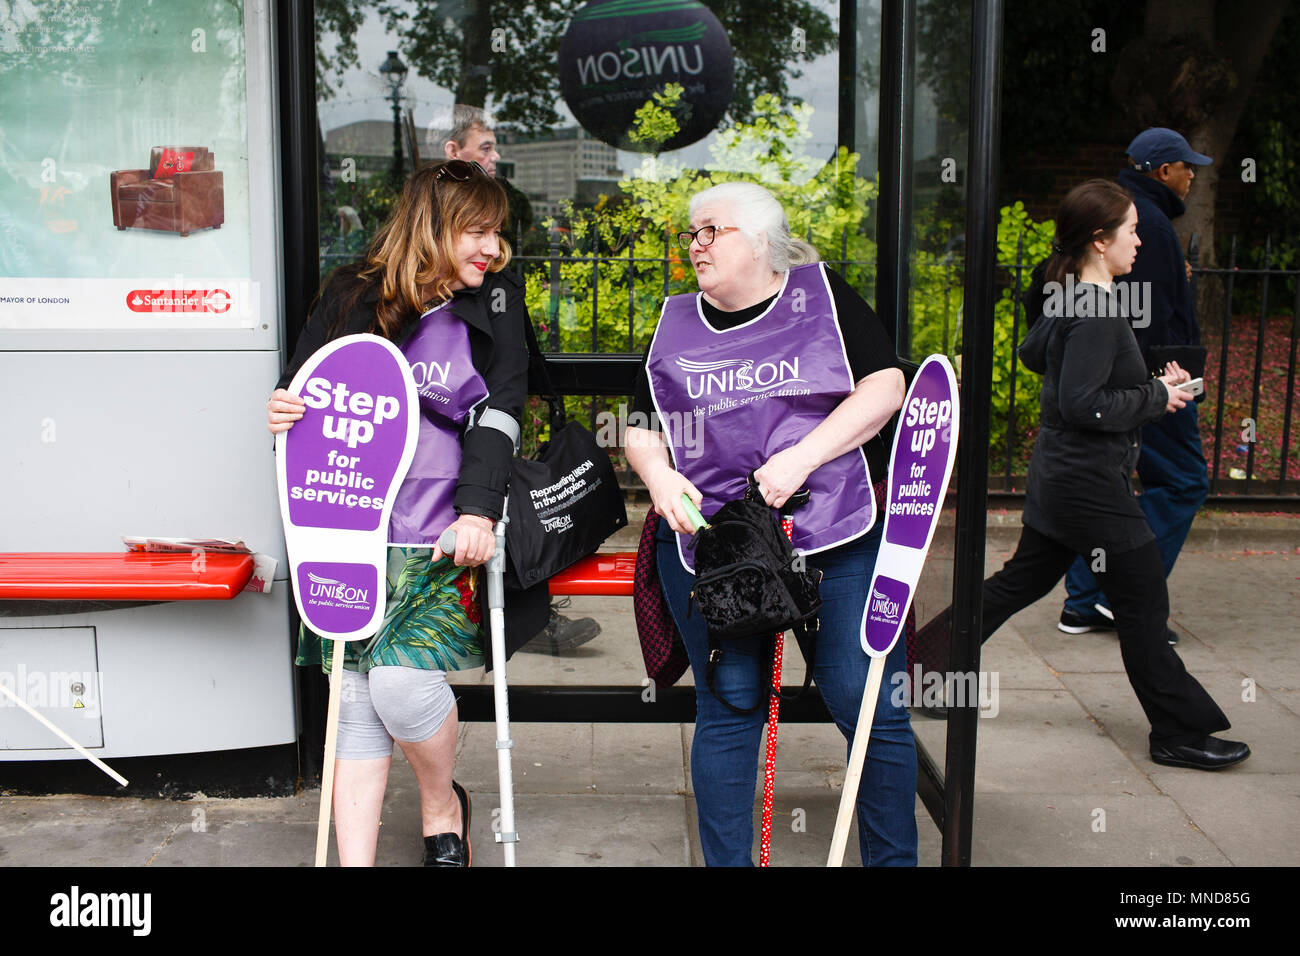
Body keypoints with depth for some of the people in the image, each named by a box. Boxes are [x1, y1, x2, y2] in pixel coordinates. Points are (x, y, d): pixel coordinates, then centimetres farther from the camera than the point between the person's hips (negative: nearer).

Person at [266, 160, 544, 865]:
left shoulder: (494, 301, 3)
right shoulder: (351, 295, 4)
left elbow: (499, 411, -4)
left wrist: (478, 511, -16)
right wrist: (281, 415, -9)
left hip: (443, 540, -1)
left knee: (401, 678, -16)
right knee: (356, 701, 1)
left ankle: (442, 805, 15)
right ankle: (355, 861, 12)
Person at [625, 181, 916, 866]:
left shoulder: (821, 295, 8)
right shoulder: (676, 324, 16)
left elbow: (884, 386, 0)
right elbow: (643, 428, 19)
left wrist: (801, 458, -11)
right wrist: (659, 474, -4)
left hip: (837, 531, -1)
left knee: (867, 702, -3)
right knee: (728, 704, -2)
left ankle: (894, 859, 14)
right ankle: (726, 862, 14)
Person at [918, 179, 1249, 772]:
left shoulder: (1067, 299, 7)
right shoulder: (1097, 312, -21)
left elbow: (1031, 353, 23)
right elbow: (1084, 405, -27)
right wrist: (1156, 397, -13)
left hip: (1059, 476, 10)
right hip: (1092, 484, -10)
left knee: (1020, 582, 18)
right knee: (1143, 604, 2)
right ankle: (1180, 734, 15)